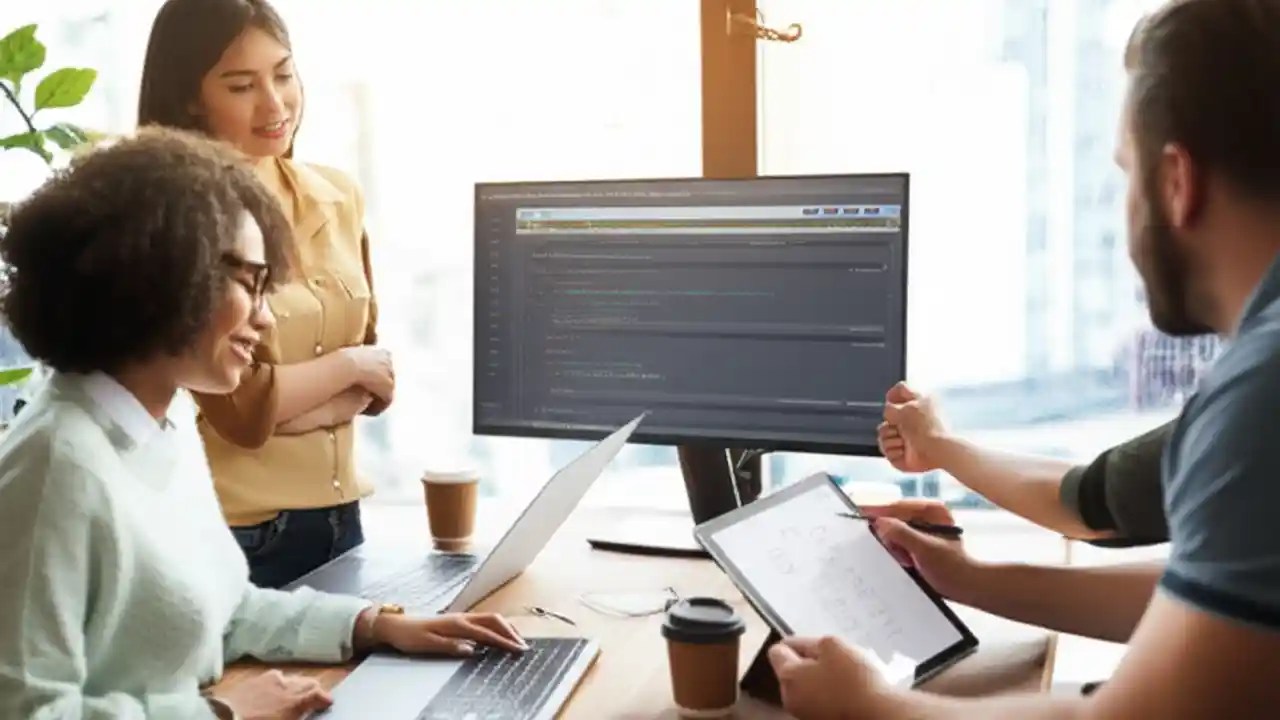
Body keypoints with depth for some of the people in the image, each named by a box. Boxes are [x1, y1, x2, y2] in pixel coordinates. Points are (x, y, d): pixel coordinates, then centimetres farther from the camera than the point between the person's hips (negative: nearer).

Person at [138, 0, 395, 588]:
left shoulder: (338, 197, 3)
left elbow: (376, 383, 4)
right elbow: (242, 411, -19)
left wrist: (291, 402, -13)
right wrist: (349, 365, -5)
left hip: (338, 514, 6)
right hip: (232, 533, -6)